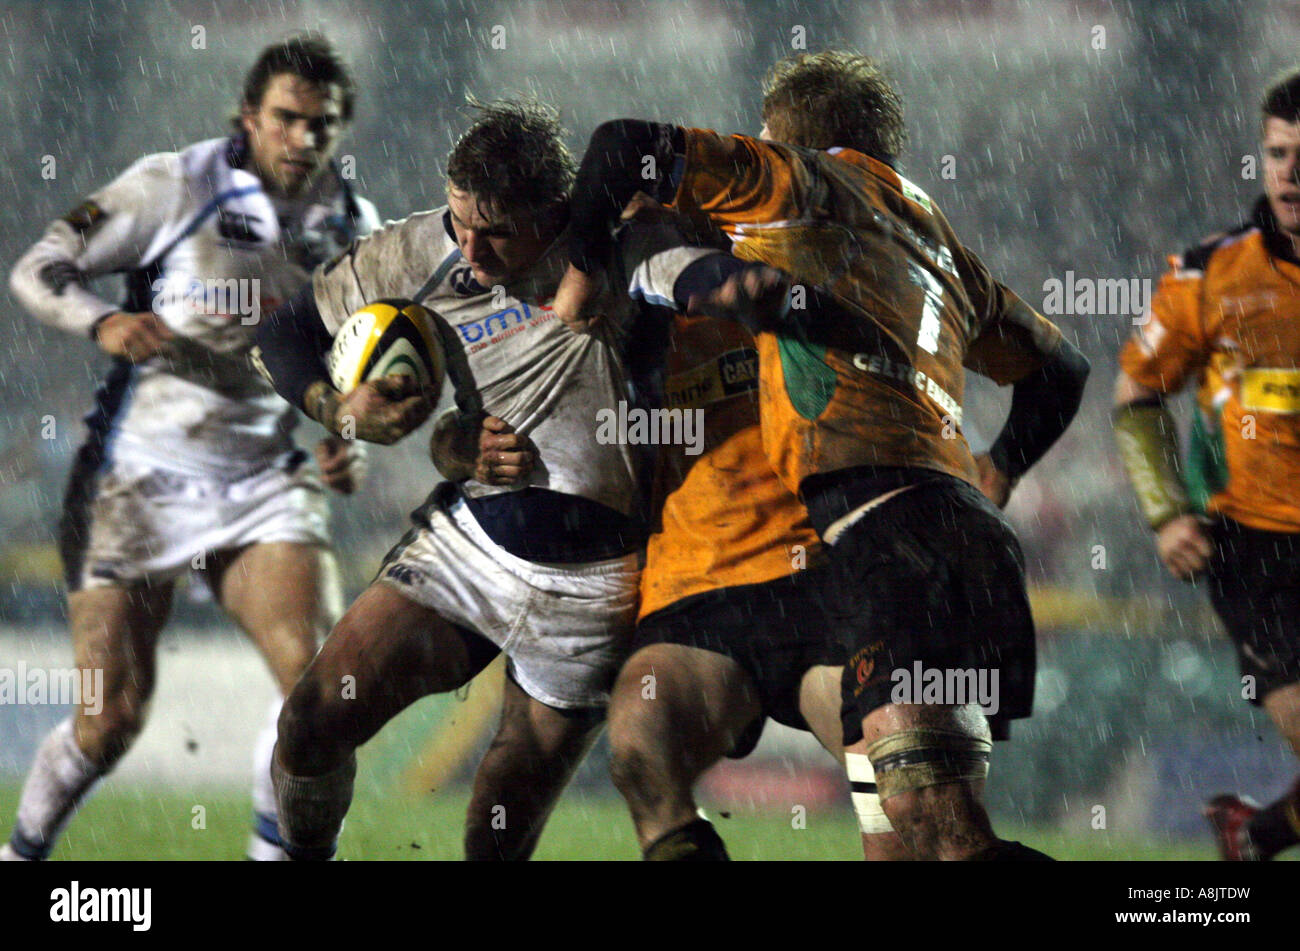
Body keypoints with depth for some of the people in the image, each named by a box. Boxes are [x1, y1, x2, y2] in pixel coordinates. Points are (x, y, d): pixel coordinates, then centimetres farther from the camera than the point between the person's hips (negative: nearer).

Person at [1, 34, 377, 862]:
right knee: (111, 719, -5)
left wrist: (346, 441, 2)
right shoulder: (176, 187, -5)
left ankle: (275, 851, 1)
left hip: (265, 482, 3)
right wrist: (102, 322, -22)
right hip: (142, 476, -3)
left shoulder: (353, 227, 7)